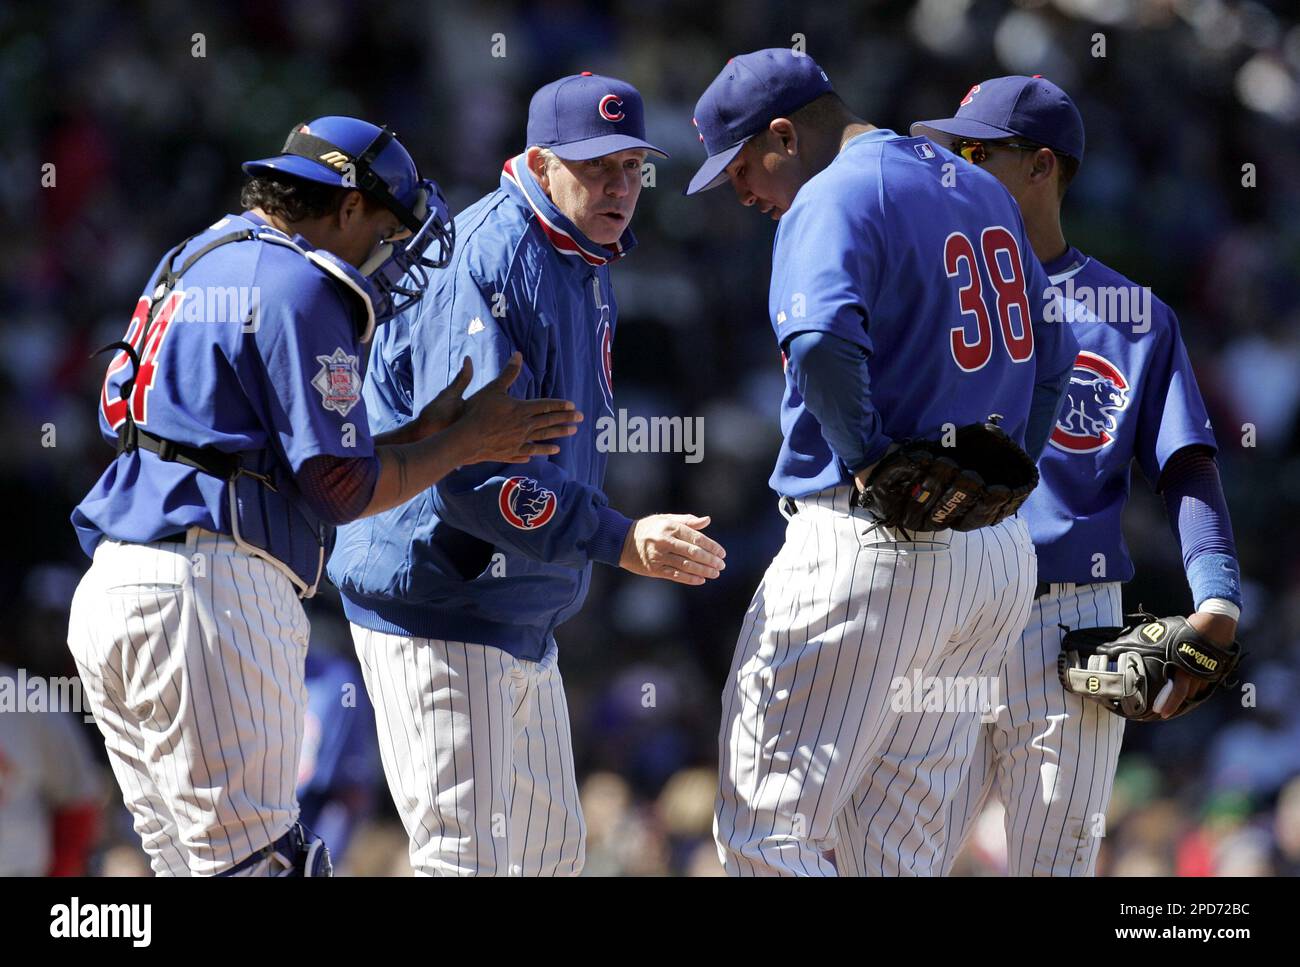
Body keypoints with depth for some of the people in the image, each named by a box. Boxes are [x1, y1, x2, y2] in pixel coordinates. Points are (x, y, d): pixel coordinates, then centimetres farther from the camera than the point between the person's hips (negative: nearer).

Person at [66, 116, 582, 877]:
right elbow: (339, 491, -8)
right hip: (210, 587, -10)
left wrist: (422, 438, 21)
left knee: (198, 862, 9)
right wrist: (466, 444, 5)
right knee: (257, 861, -12)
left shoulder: (196, 265, 23)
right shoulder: (300, 287, -6)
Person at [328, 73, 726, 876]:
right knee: (468, 859, -13)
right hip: (435, 609, -10)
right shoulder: (484, 264, -20)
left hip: (523, 622, 10)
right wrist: (618, 541, -31)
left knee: (550, 850, 16)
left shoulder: (588, 266, 13)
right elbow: (468, 474, -28)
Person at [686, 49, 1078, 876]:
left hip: (871, 550, -9)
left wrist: (866, 460, -17)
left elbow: (822, 341, -29)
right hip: (1002, 558, 9)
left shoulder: (835, 198, -11)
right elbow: (1050, 359, 23)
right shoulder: (986, 192, 17)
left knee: (767, 834, -5)